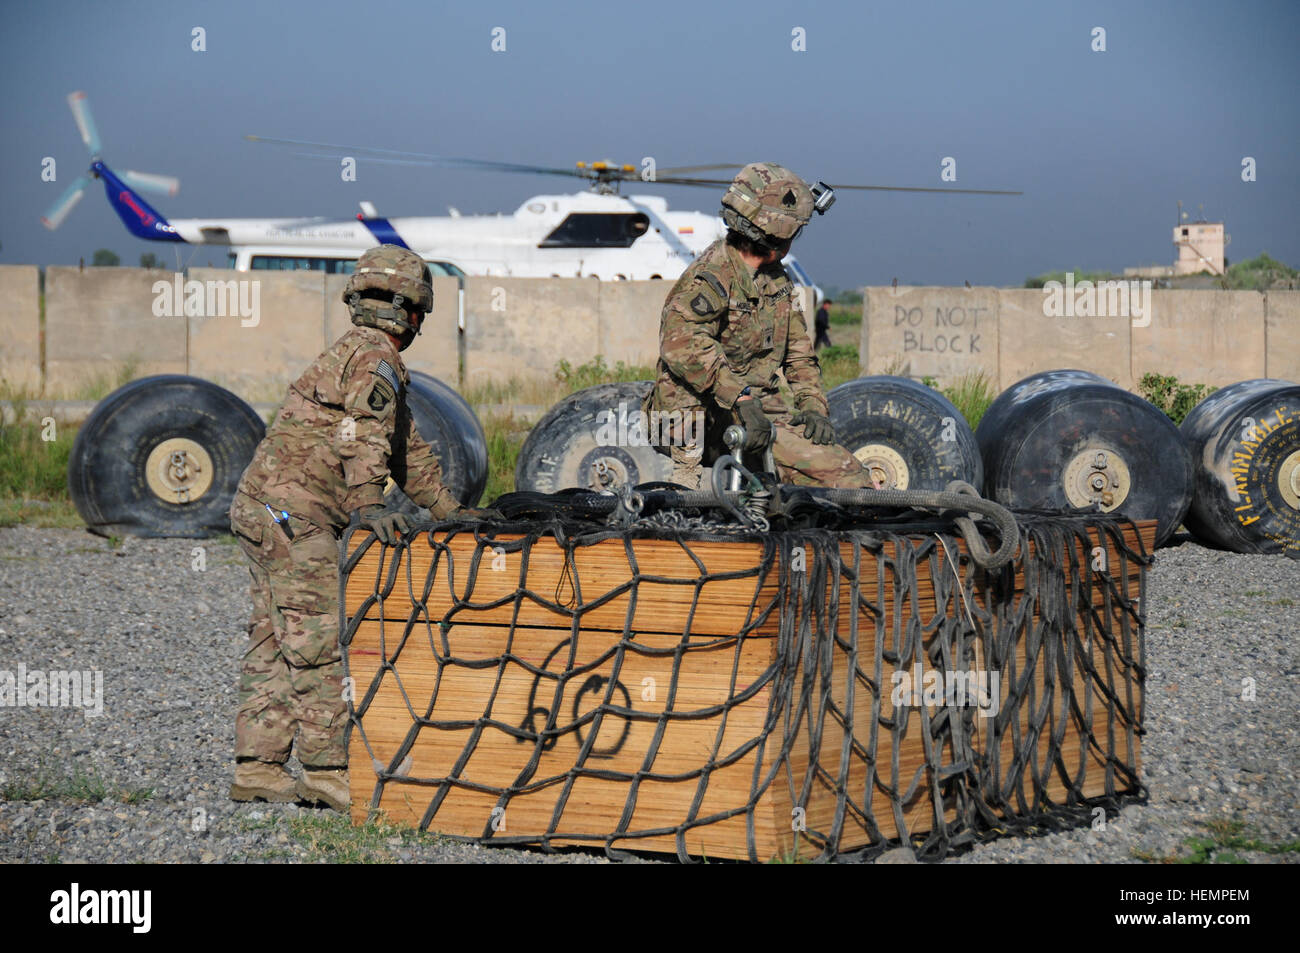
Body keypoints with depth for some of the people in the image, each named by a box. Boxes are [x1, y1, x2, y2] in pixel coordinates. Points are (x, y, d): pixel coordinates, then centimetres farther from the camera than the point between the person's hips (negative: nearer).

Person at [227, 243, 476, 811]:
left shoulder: (352, 355, 25)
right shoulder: (376, 362, -8)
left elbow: (407, 447, 31)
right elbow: (364, 438, -26)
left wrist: (449, 510, 32)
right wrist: (368, 505, -37)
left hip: (262, 509, 10)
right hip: (293, 511, -10)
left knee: (275, 642, 10)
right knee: (318, 643, -8)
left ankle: (257, 768, 12)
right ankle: (327, 772, -7)